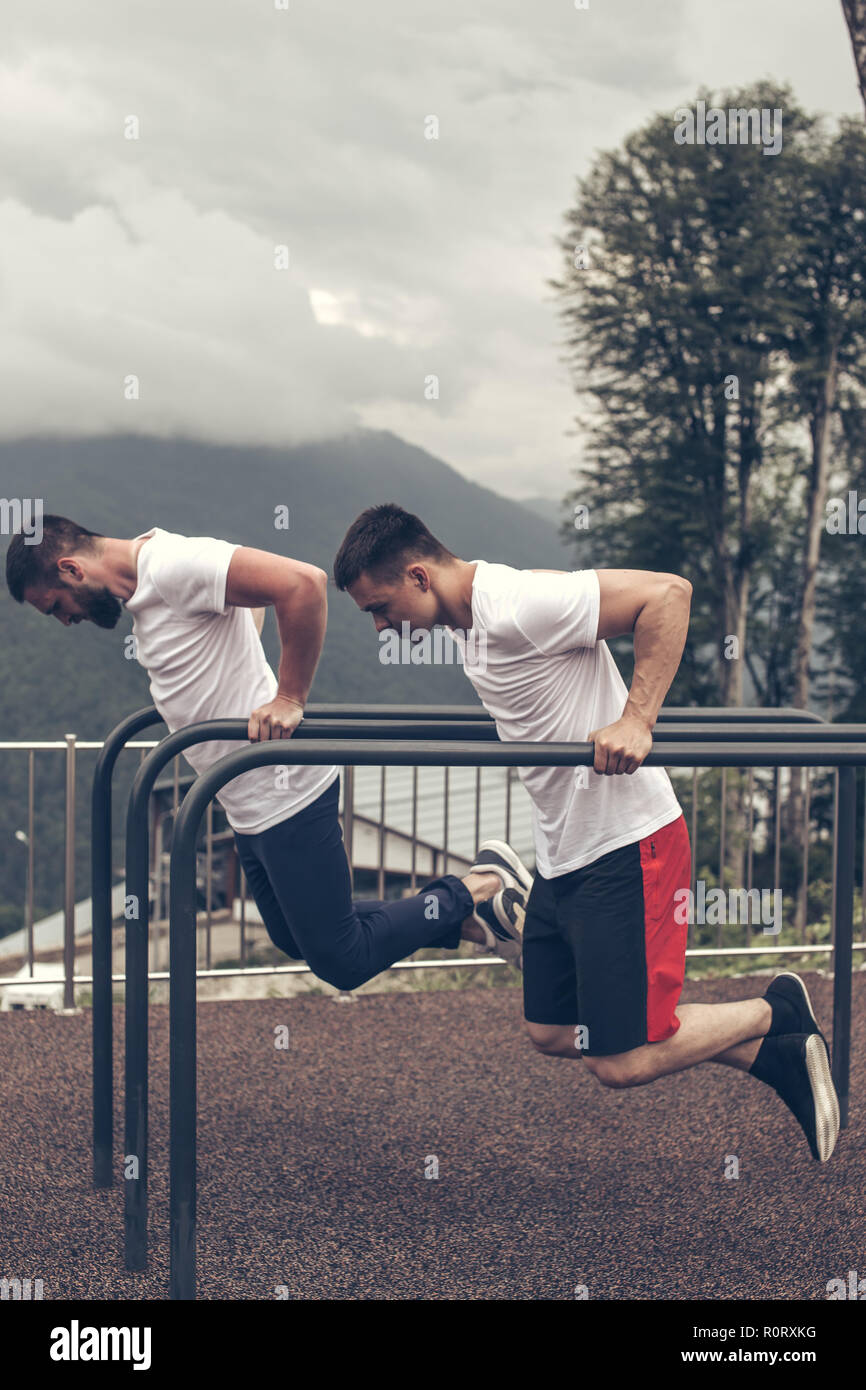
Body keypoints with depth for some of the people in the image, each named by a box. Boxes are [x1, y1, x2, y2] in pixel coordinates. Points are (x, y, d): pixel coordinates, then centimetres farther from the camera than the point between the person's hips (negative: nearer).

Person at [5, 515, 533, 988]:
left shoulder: (172, 566, -20)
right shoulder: (141, 585, 11)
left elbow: (304, 583, -31)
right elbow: (248, 601, 29)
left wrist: (288, 699, -24)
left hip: (284, 790, -11)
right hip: (251, 806, 11)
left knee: (342, 962, -4)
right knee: (298, 940, 20)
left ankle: (480, 891, 10)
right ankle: (468, 917, 24)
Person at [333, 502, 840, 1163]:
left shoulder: (515, 606, -22)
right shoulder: (466, 619, 8)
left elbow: (668, 593, -27)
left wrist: (635, 722, -30)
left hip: (626, 847, -10)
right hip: (563, 854, 10)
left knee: (621, 1062, -8)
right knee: (552, 1033, 14)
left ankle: (776, 1014, 17)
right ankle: (767, 1058, 22)